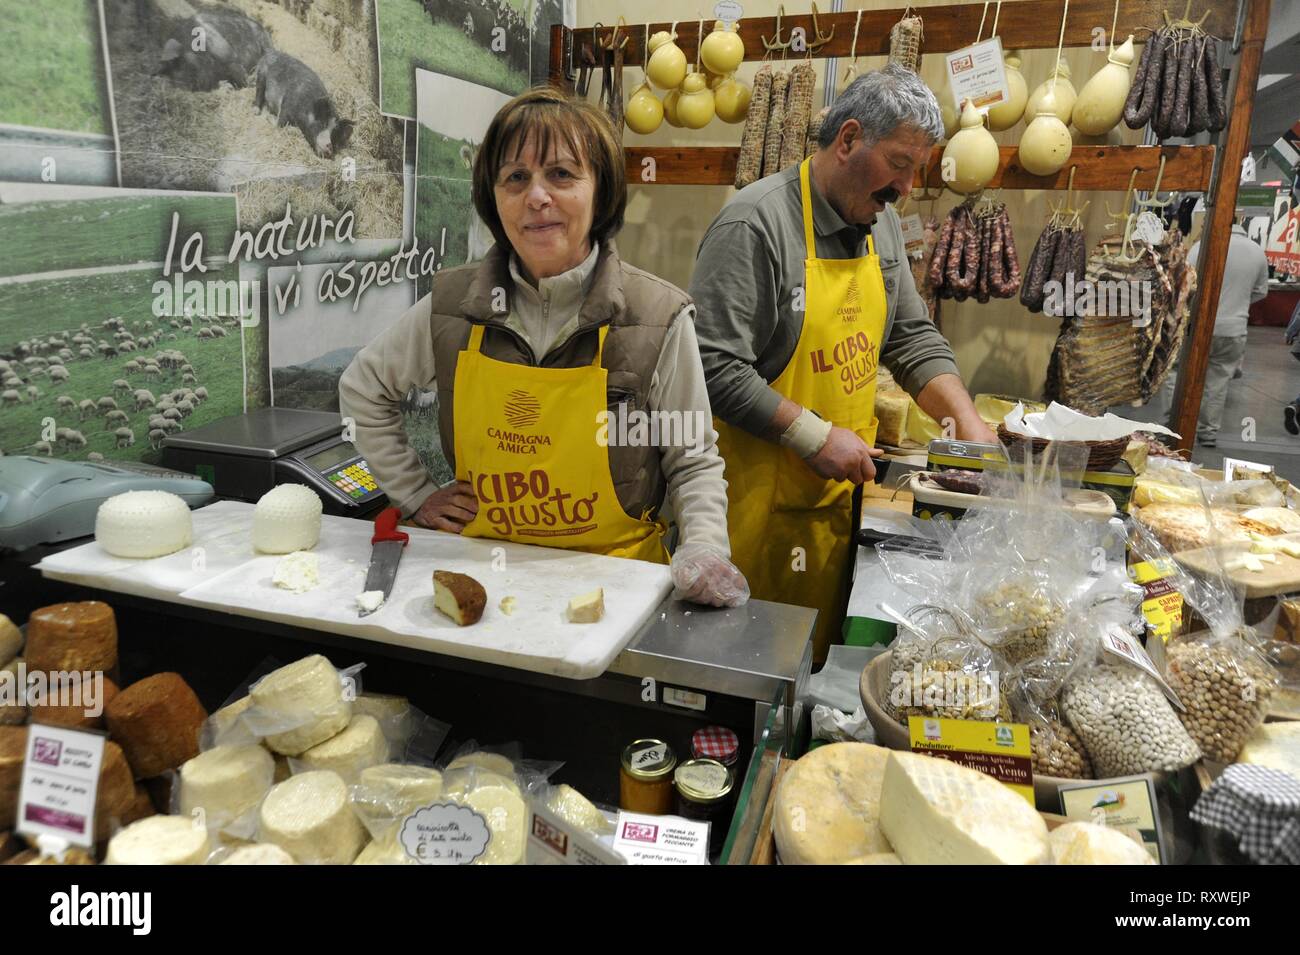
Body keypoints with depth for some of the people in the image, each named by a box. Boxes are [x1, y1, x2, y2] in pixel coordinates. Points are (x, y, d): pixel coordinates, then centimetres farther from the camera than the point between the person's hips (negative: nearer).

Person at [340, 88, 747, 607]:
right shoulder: (451, 305, -3)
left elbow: (693, 462, -1)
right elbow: (361, 389, 14)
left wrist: (705, 550, -18)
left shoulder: (659, 317, -10)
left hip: (612, 579, -2)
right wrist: (415, 494, 9)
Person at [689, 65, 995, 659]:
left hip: (843, 490, 7)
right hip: (766, 498, -7)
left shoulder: (881, 222, 9)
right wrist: (815, 437, -22)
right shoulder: (756, 223, -18)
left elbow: (911, 336, 15)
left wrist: (966, 420, 2)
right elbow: (714, 367, -23)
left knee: (821, 654, 18)